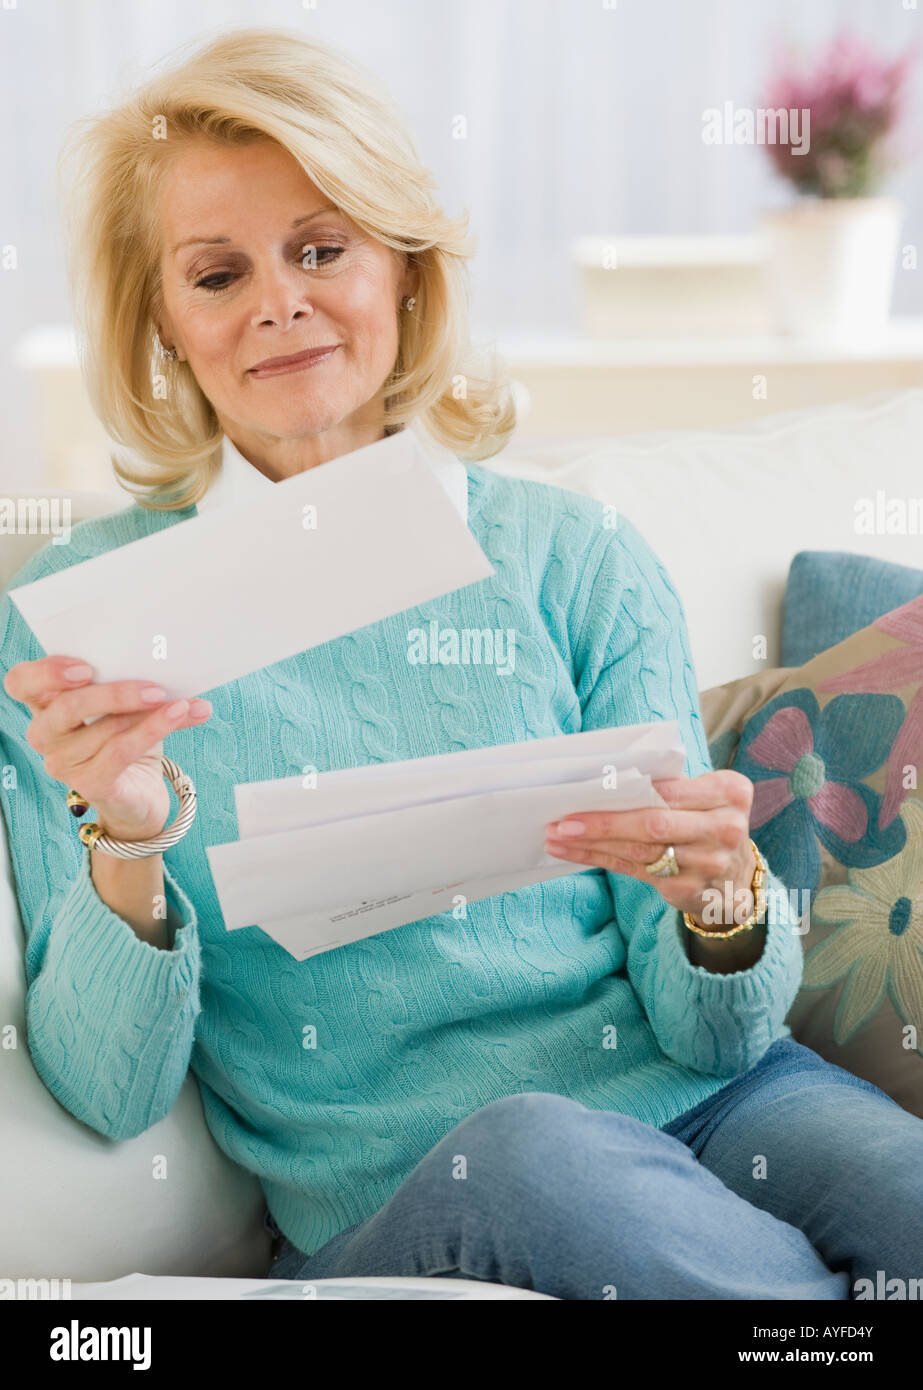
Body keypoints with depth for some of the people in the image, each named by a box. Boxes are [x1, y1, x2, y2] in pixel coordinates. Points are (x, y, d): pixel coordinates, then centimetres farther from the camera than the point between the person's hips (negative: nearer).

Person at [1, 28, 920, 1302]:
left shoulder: (577, 561, 4)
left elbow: (714, 1034, 2)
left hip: (703, 1103, 1)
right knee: (528, 1147, -33)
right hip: (391, 1198, 0)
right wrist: (125, 850, -22)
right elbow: (110, 1093, -3)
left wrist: (722, 895, -20)